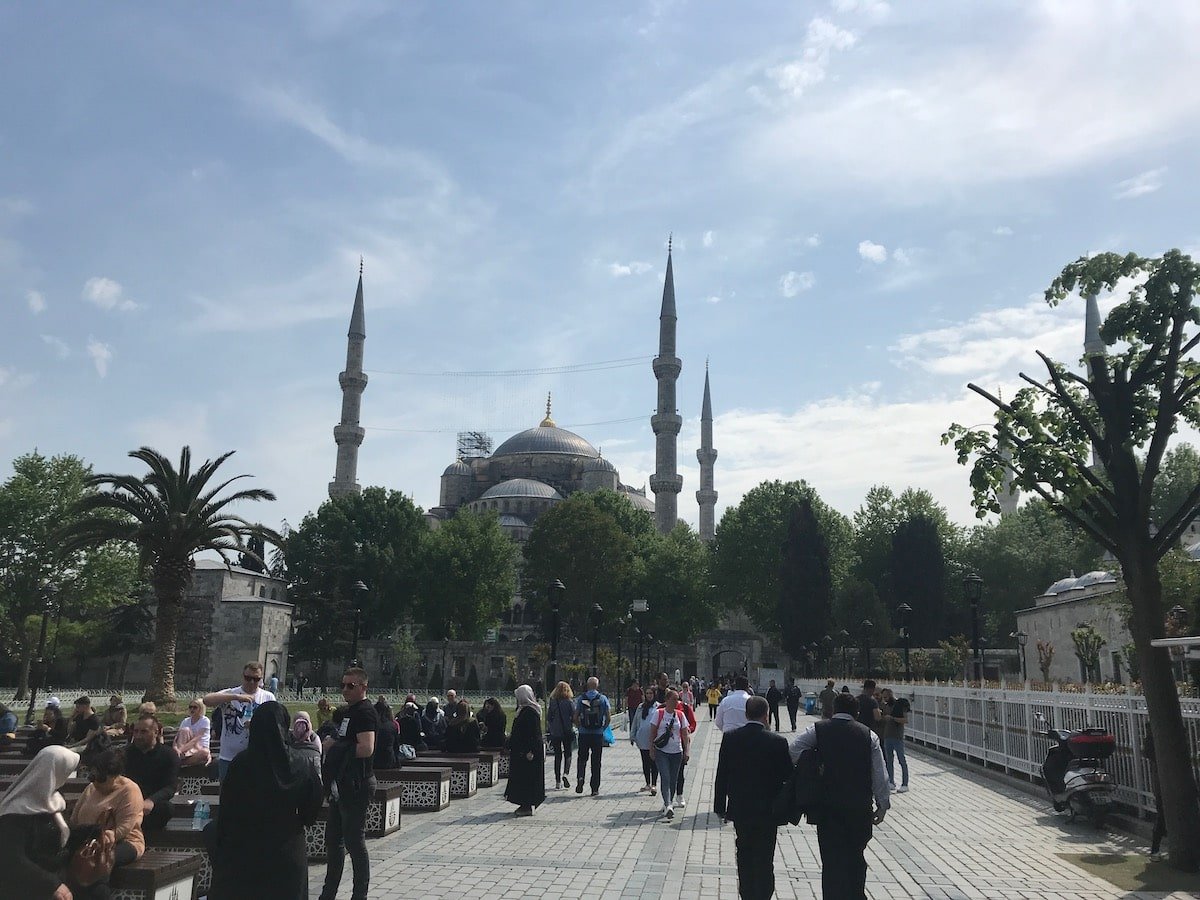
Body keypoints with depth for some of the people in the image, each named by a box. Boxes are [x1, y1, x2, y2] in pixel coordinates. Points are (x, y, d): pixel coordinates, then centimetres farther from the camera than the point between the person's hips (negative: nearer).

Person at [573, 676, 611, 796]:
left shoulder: (580, 698, -1)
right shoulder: (603, 699, -1)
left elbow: (576, 717, -1)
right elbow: (608, 718, -2)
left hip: (584, 734, 0)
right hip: (598, 734, 0)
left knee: (582, 758, 14)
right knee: (596, 761, 8)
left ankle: (580, 777, -11)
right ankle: (595, 789, 10)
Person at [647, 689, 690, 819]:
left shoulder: (680, 715, 5)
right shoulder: (659, 713, -4)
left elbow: (685, 734, 8)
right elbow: (652, 732, -1)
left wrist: (686, 751, 2)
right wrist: (651, 750, -5)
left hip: (676, 752, 3)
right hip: (661, 751, -3)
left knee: (673, 780, 9)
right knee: (665, 778, -14)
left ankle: (669, 803, 25)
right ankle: (668, 806, -20)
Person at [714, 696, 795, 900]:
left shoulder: (730, 739, -7)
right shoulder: (777, 742, -15)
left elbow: (721, 776, -2)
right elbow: (788, 776, -9)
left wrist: (721, 807, 6)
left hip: (739, 809, 3)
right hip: (767, 811, -3)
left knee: (744, 854, 21)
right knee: (764, 860, 7)